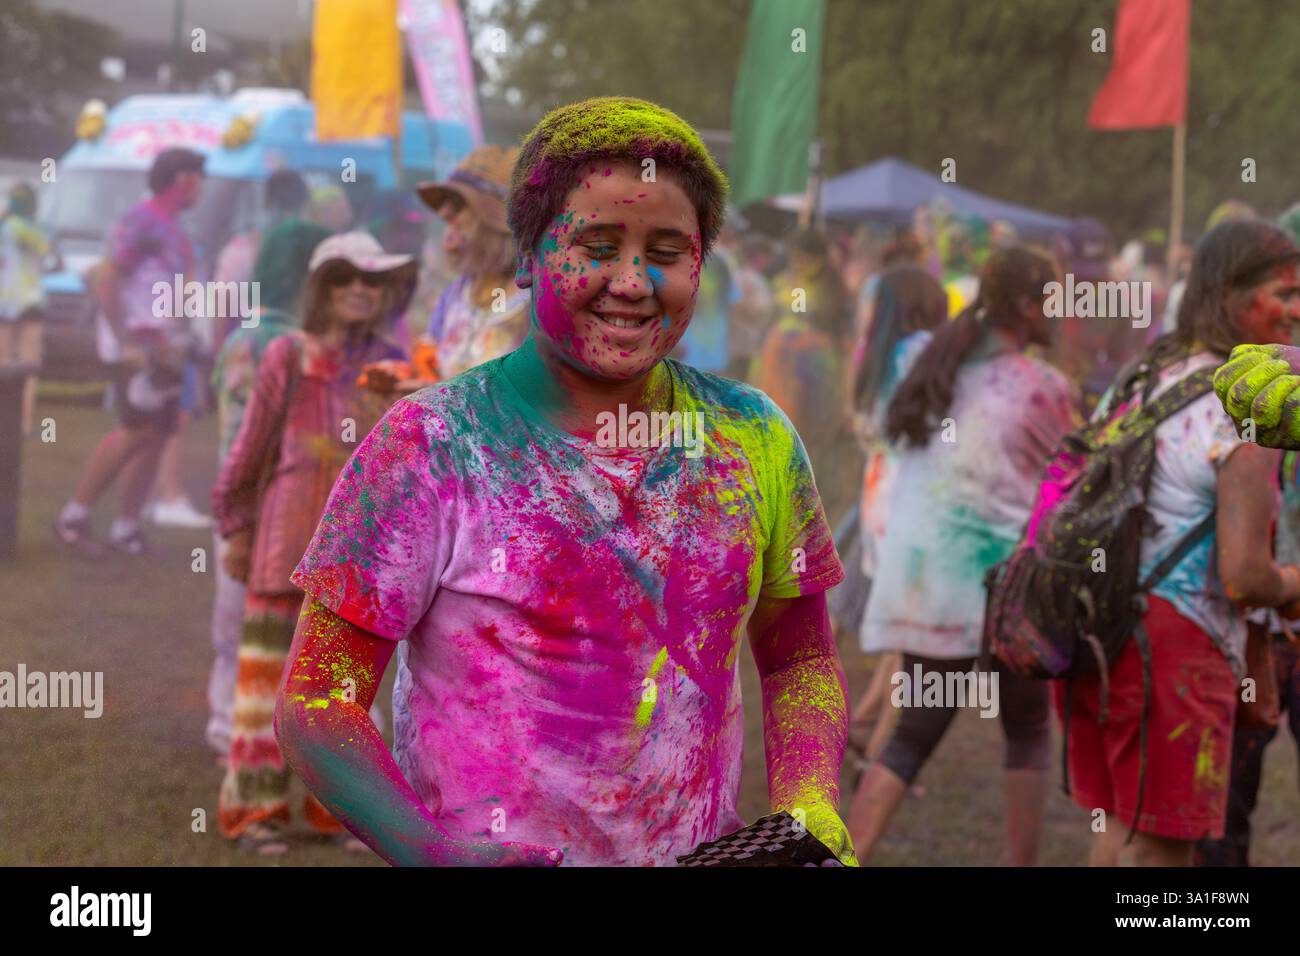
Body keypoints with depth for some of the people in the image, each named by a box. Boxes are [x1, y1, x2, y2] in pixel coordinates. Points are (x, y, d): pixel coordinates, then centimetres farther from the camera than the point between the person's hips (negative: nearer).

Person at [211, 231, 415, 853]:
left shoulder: (390, 366, 6)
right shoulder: (288, 358, -3)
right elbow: (251, 449, 2)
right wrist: (236, 529, 4)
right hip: (288, 536, -3)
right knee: (270, 667, 0)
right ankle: (256, 807, 6)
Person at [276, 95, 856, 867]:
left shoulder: (755, 442, 4)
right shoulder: (429, 447, -8)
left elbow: (799, 657, 16)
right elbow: (315, 701, -9)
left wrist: (809, 805, -2)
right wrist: (430, 852, -23)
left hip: (705, 847, 4)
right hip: (493, 855, -3)